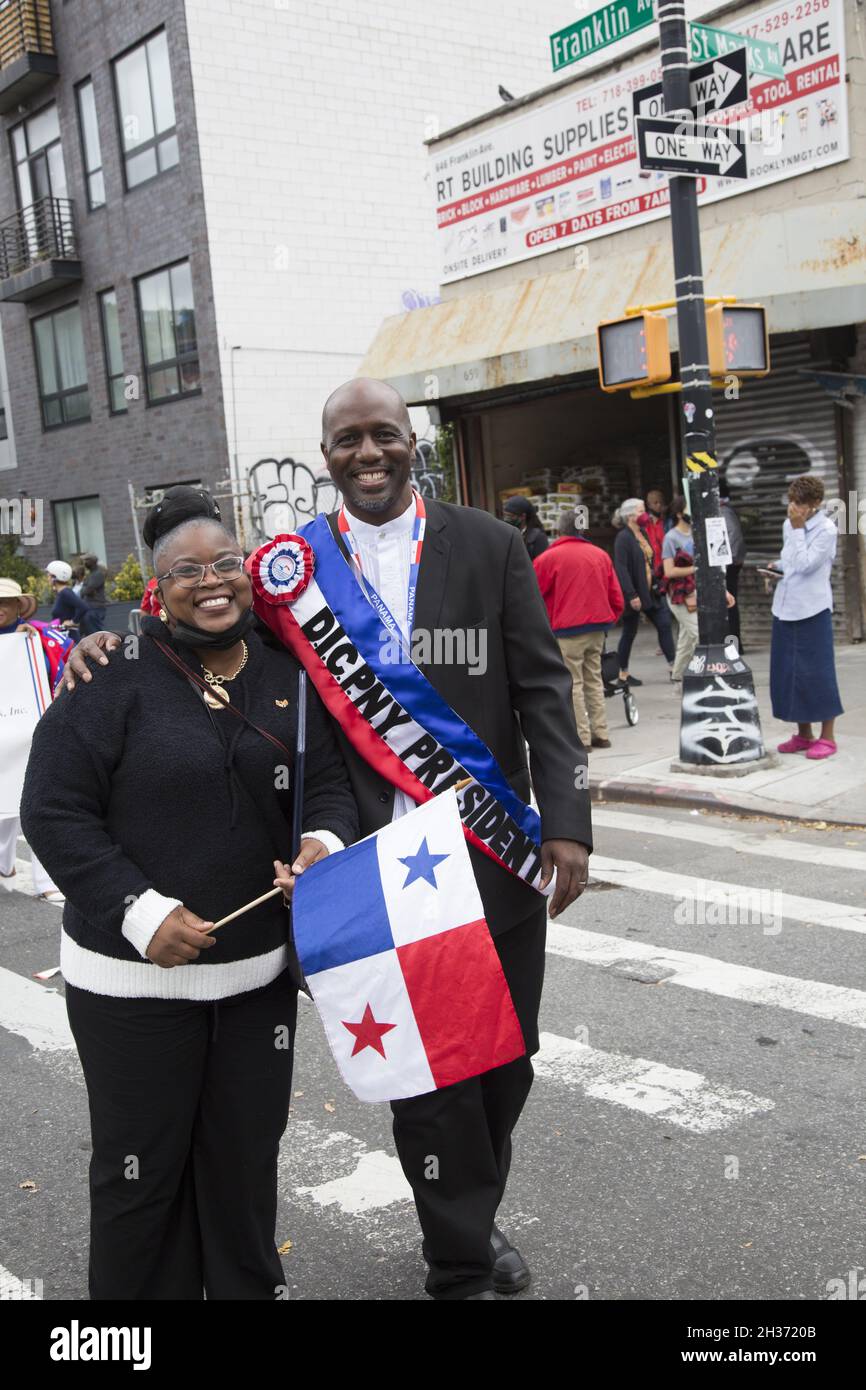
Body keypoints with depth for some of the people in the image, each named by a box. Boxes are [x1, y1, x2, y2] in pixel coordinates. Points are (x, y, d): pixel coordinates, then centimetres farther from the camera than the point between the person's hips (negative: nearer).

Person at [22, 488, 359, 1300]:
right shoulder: (113, 680, -10)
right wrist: (141, 912, -20)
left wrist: (326, 842, -14)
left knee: (248, 1155, 18)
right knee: (143, 1167, 10)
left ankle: (249, 1286, 39)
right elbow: (53, 813, -11)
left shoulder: (287, 681, 5)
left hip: (259, 969, 4)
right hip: (133, 977, -4)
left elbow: (330, 783, 9)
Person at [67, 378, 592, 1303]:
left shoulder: (487, 544, 0)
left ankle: (470, 1219, 44)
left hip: (498, 853, 2)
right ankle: (461, 1266, 29)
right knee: (422, 1070, 8)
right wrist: (118, 643, -11)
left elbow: (541, 689, -2)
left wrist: (566, 821, -10)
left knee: (506, 1055, 17)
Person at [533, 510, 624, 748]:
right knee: (594, 680, 15)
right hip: (597, 629, 5)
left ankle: (581, 738, -1)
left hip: (568, 631, -5)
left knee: (573, 684, 0)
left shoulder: (549, 558, -6)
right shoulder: (601, 555, 8)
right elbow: (616, 597, 9)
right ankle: (600, 734, 16)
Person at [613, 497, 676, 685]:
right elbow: (621, 569, -21)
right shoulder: (623, 538, -15)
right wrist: (631, 595, -24)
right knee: (629, 632, 3)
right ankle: (623, 674, 15)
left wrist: (656, 585, 13)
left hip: (649, 591, 8)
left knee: (664, 624, 2)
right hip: (634, 594, -8)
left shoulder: (642, 533, 11)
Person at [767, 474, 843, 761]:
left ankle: (827, 737, 5)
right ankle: (803, 734, 21)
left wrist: (798, 529, -16)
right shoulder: (788, 526, 10)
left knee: (816, 671, -5)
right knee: (788, 671, 10)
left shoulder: (826, 530, -10)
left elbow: (805, 564, -20)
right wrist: (778, 566, 6)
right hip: (786, 607, 7)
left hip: (812, 608, -7)